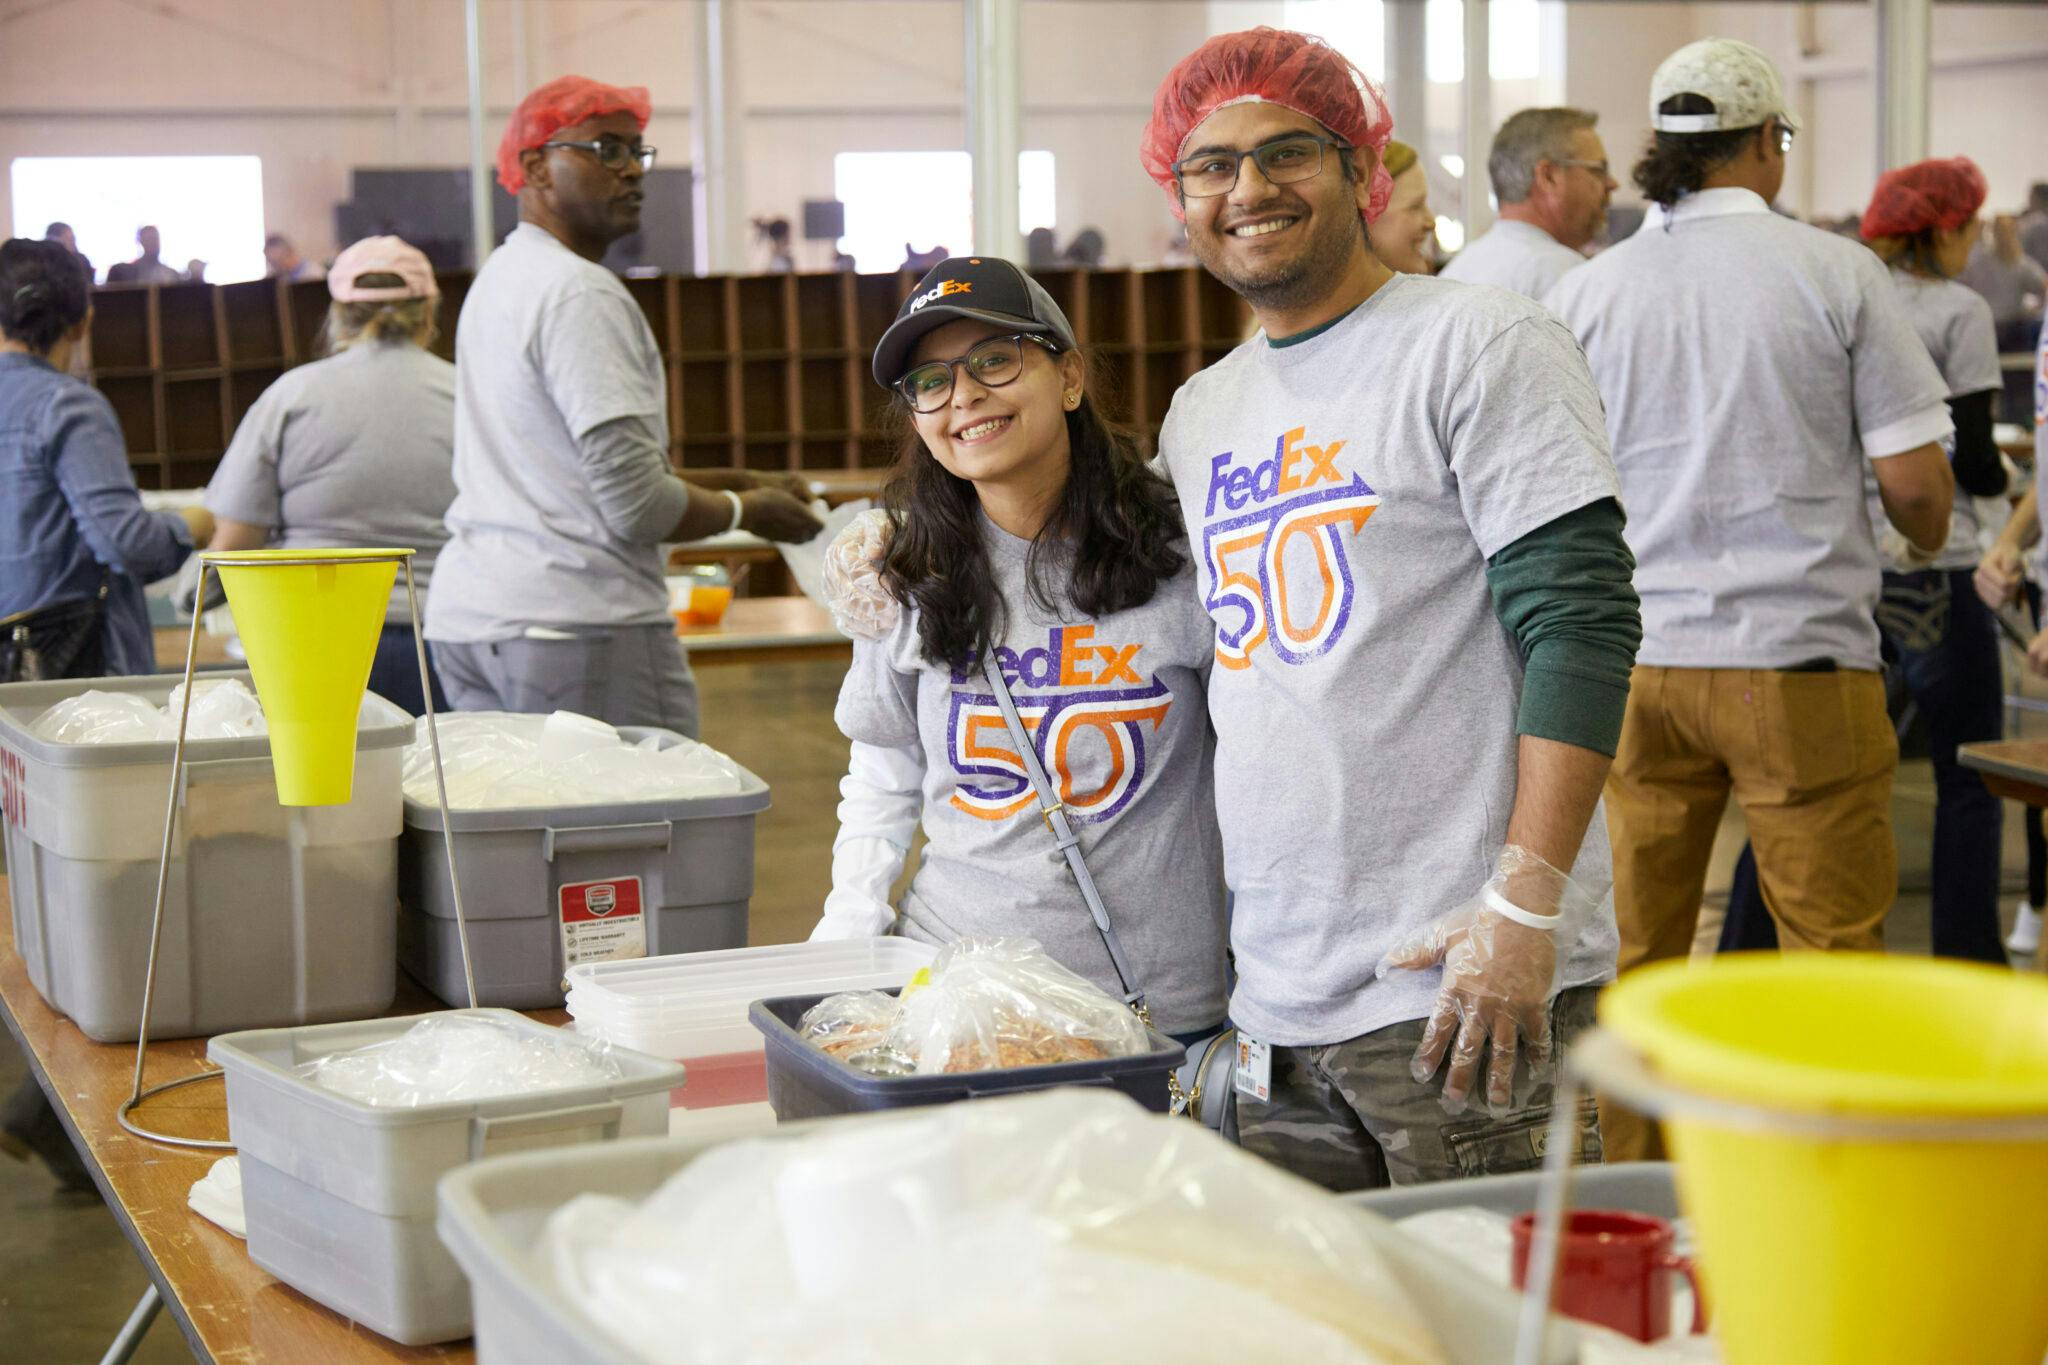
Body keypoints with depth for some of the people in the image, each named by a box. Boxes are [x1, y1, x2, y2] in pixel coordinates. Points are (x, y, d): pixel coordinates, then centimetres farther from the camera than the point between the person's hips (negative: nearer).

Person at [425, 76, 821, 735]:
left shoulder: (497, 279, 19)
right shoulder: (581, 293, -12)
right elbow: (635, 504, -18)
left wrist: (740, 481, 19)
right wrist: (745, 509, 0)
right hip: (567, 622, -10)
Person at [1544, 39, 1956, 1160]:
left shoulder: (1580, 293, 4)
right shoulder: (1837, 274, -4)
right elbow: (1913, 481, -4)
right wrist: (1928, 538, 18)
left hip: (1630, 664, 3)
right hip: (1801, 661, -3)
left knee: (1633, 956, 9)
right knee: (1833, 948, 6)